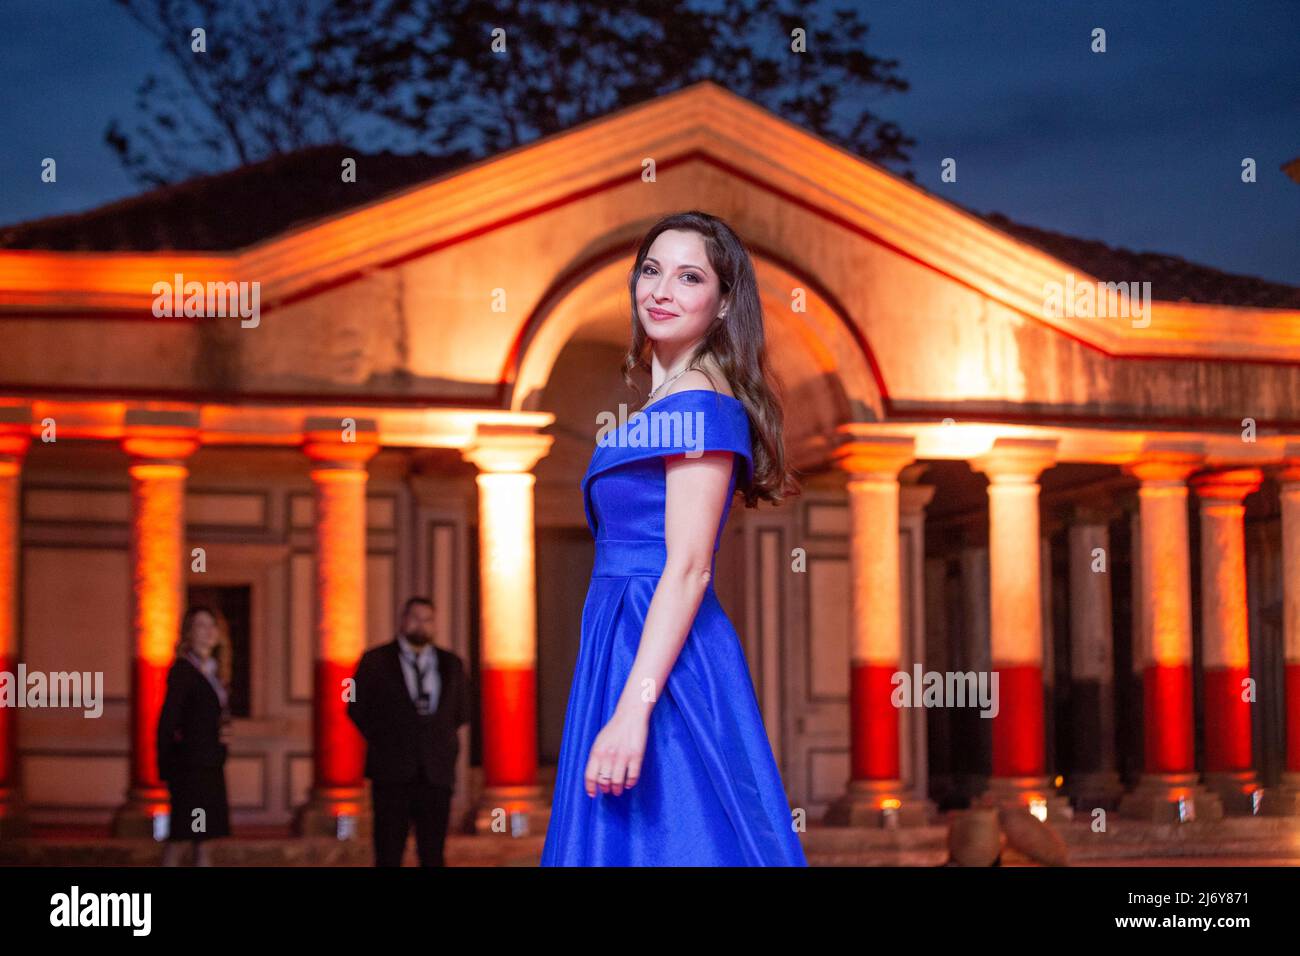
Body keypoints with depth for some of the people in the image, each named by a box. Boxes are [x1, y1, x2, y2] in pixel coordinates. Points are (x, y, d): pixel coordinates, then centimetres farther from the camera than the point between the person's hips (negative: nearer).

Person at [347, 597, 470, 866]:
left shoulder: (451, 664, 13)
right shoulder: (375, 661, 5)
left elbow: (461, 711, 22)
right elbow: (357, 708, 9)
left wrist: (448, 747, 12)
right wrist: (383, 744, 6)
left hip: (436, 771, 2)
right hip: (392, 772, -2)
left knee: (433, 855, 1)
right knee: (389, 854, -3)